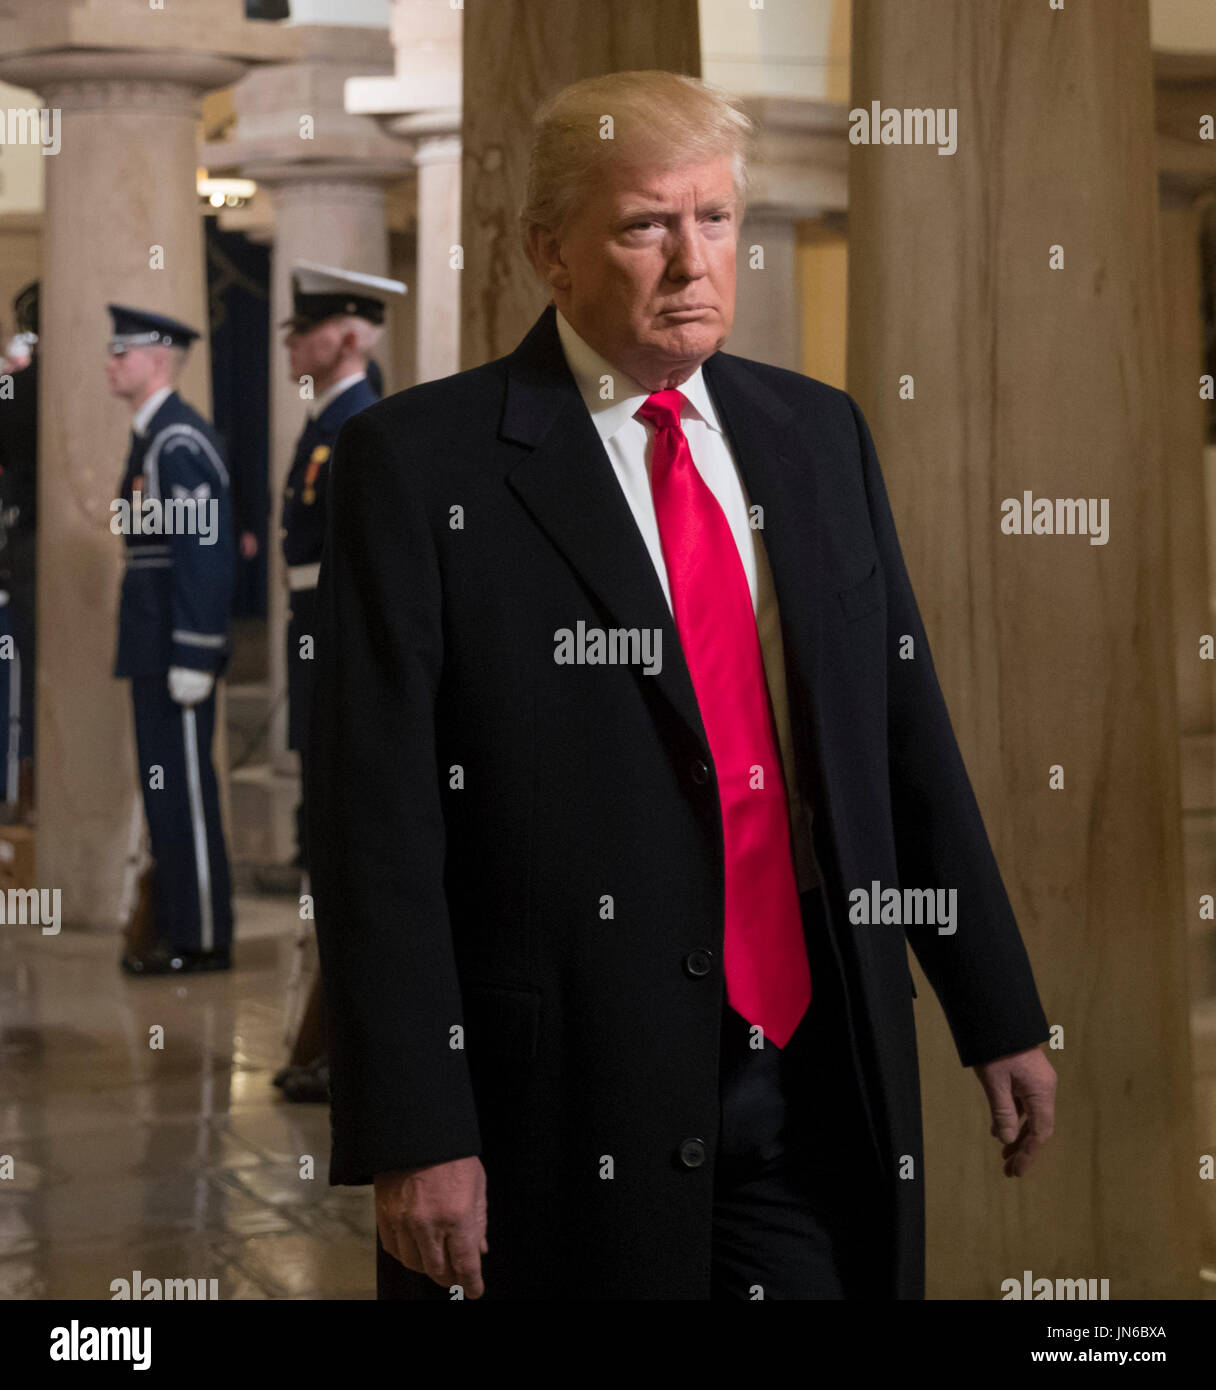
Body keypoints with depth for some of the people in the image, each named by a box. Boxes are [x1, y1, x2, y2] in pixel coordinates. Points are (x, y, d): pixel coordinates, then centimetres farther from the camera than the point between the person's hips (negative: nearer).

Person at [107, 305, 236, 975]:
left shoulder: (180, 441, -16)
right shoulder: (152, 436, 16)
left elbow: (204, 551, -21)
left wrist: (191, 657, -23)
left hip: (178, 643, -10)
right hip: (155, 643, 10)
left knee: (184, 792, -4)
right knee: (168, 789, 14)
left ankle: (203, 939, 2)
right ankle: (182, 927, 22)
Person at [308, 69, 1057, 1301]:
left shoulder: (818, 436, 11)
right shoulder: (418, 463, -6)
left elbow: (909, 741, 14)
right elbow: (374, 824, -11)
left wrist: (999, 1016, 14)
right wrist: (414, 1135, -15)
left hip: (823, 1085, 5)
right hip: (567, 1103, -4)